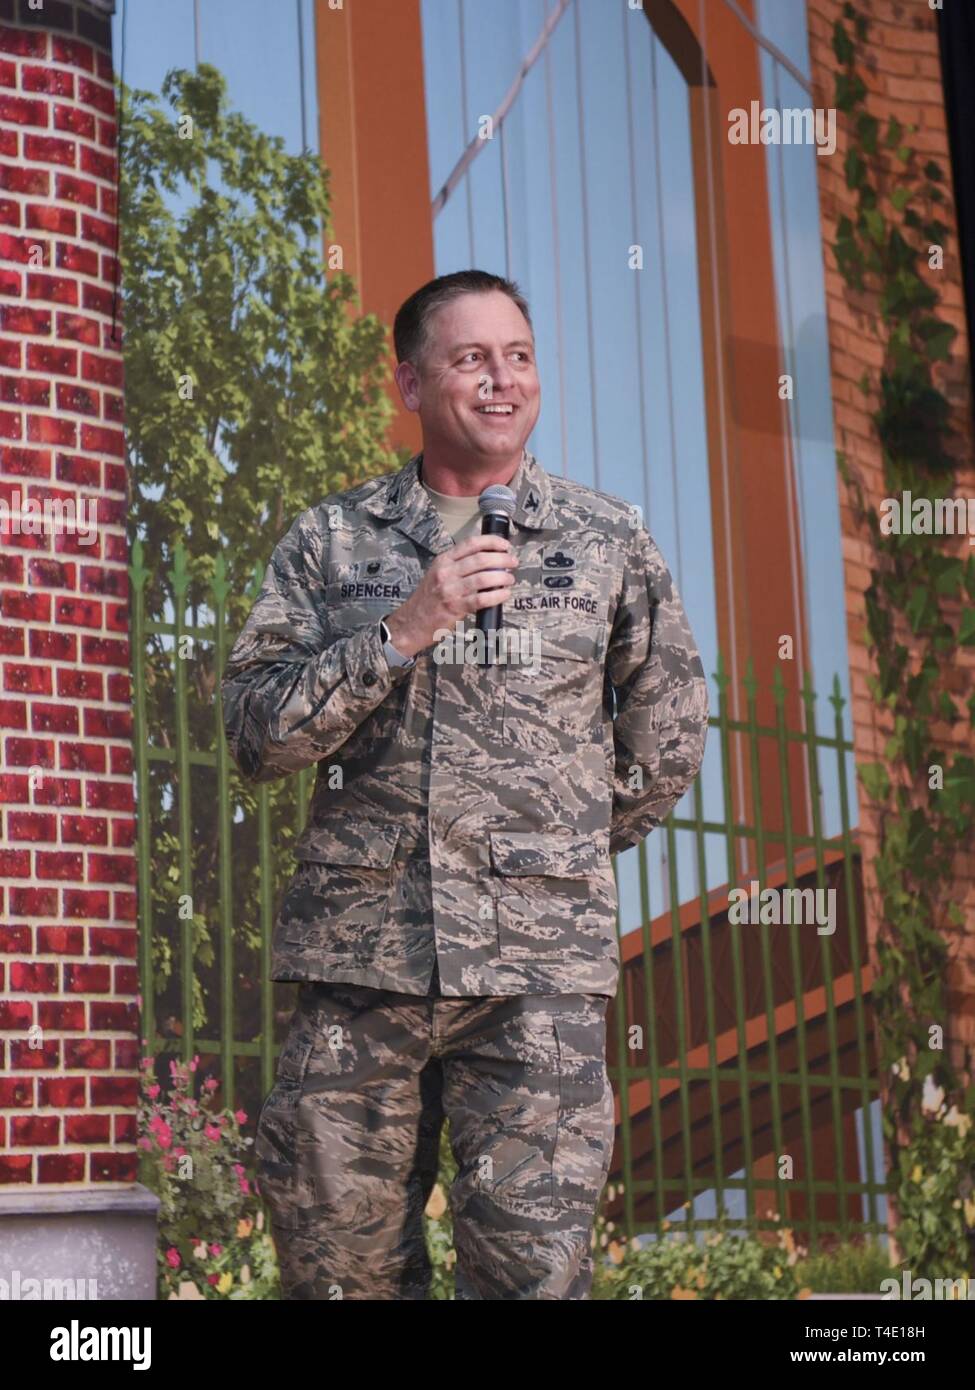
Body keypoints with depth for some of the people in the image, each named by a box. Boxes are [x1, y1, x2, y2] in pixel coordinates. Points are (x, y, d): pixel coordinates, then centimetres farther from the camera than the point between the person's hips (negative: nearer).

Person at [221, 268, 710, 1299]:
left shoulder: (608, 541, 8)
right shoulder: (331, 540, 8)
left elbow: (669, 746, 17)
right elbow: (256, 736, -1)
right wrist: (403, 631, -11)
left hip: (540, 966, -1)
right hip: (357, 948, 1)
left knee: (533, 1269, -4)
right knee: (337, 1262, 4)